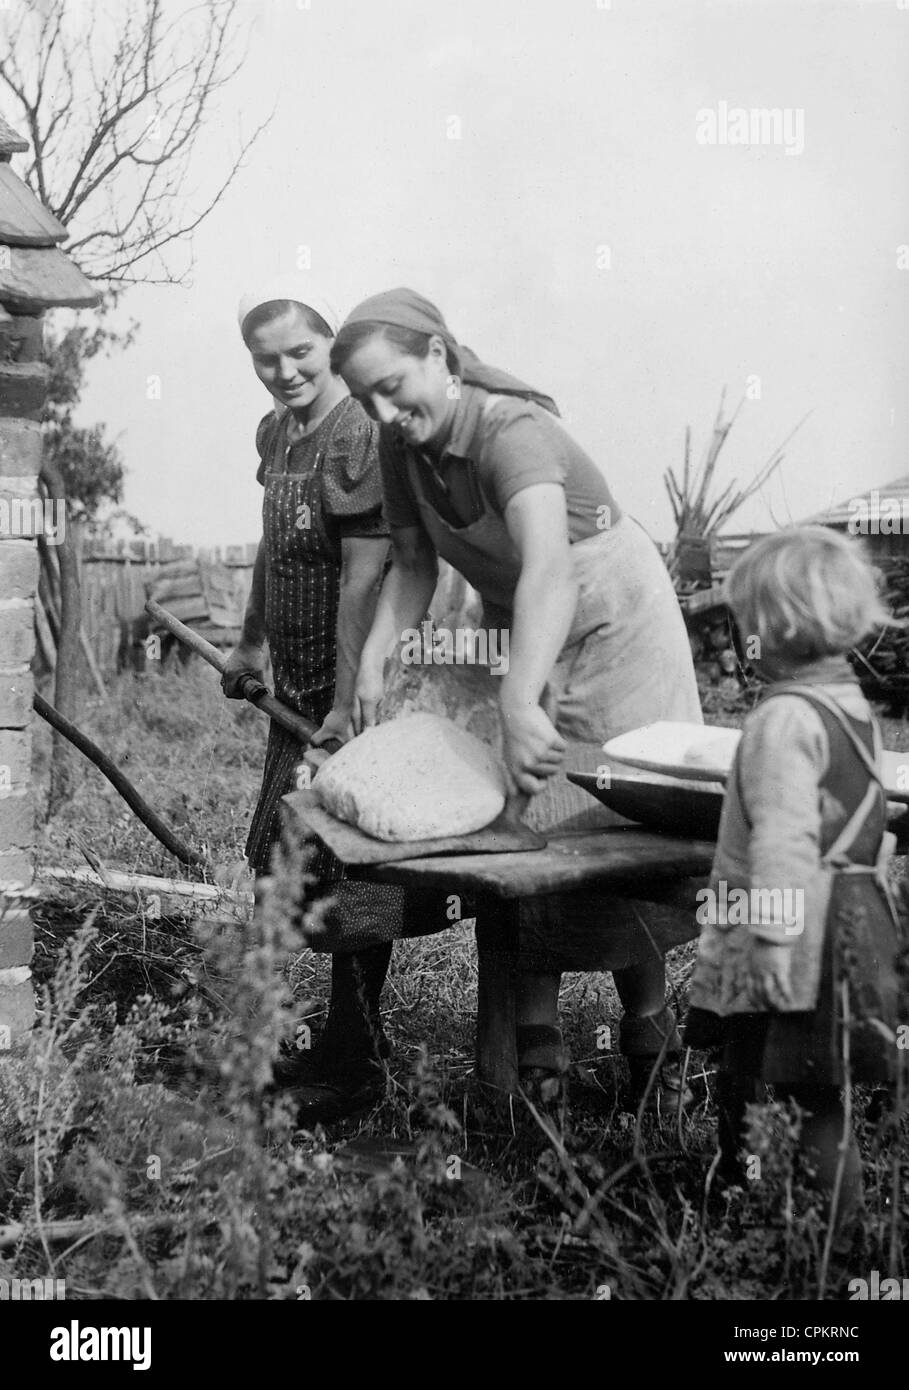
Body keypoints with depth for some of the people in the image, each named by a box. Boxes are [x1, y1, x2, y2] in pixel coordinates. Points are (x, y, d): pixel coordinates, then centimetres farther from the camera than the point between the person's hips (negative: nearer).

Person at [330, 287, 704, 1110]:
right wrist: (375, 657, -14)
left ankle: (651, 1036, 17)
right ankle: (535, 1043, 6)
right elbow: (413, 565, 2)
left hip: (615, 625, -6)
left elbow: (550, 571, -49)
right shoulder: (402, 446, -9)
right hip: (524, 638, 7)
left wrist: (519, 704, -61)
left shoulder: (512, 433, -33)